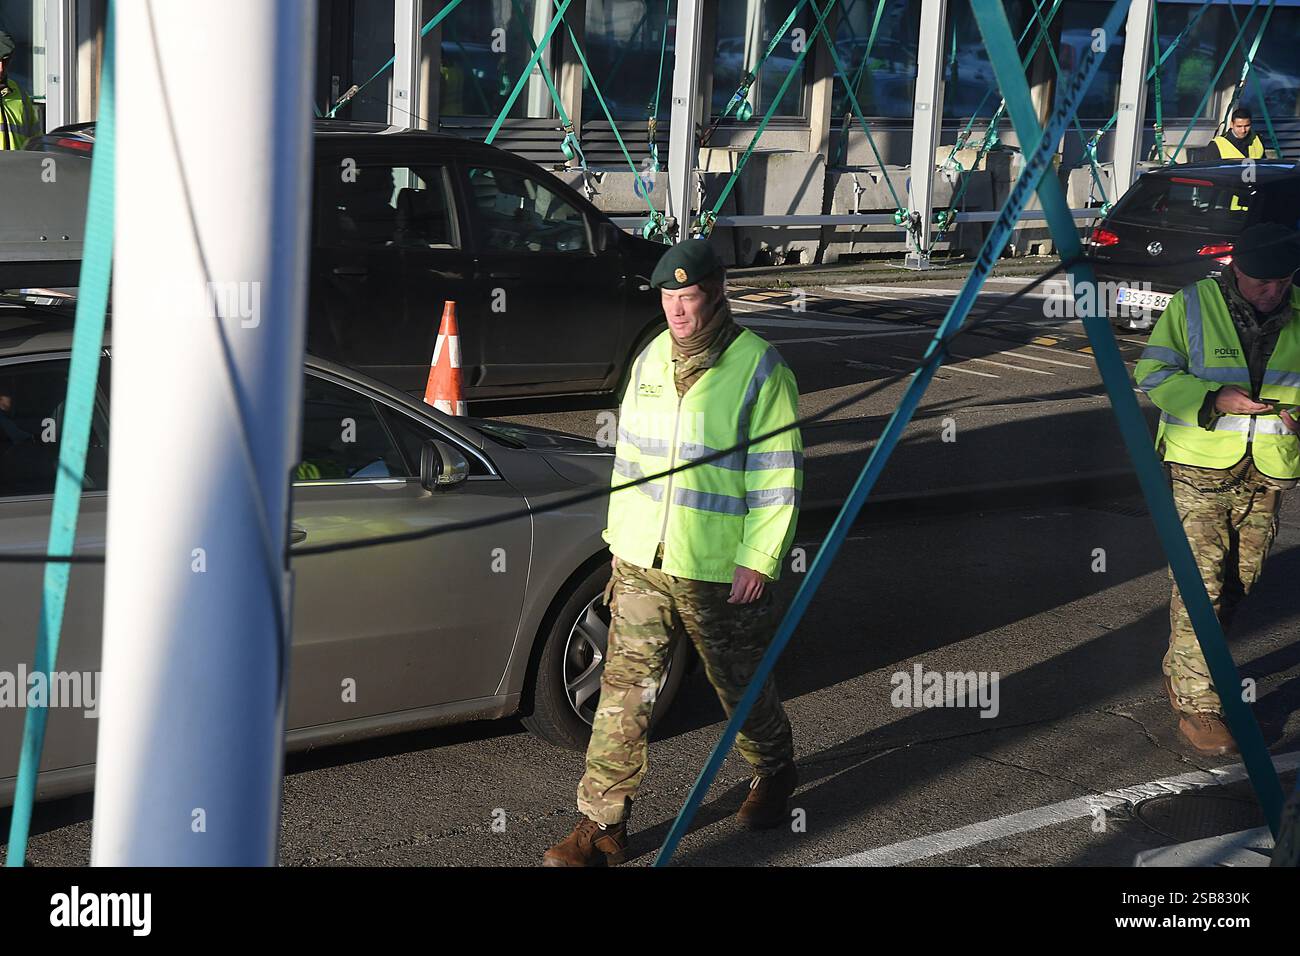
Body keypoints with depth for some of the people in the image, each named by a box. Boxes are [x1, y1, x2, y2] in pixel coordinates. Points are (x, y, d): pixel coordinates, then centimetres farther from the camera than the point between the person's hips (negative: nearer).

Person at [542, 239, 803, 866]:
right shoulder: (649, 360, 8)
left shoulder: (759, 368, -10)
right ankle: (601, 825, 7)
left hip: (719, 573, -4)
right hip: (640, 564, 4)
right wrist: (618, 539, 15)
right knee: (624, 690, 1)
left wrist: (757, 561, -14)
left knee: (742, 685, 13)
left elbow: (779, 477, -11)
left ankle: (774, 774, 41)